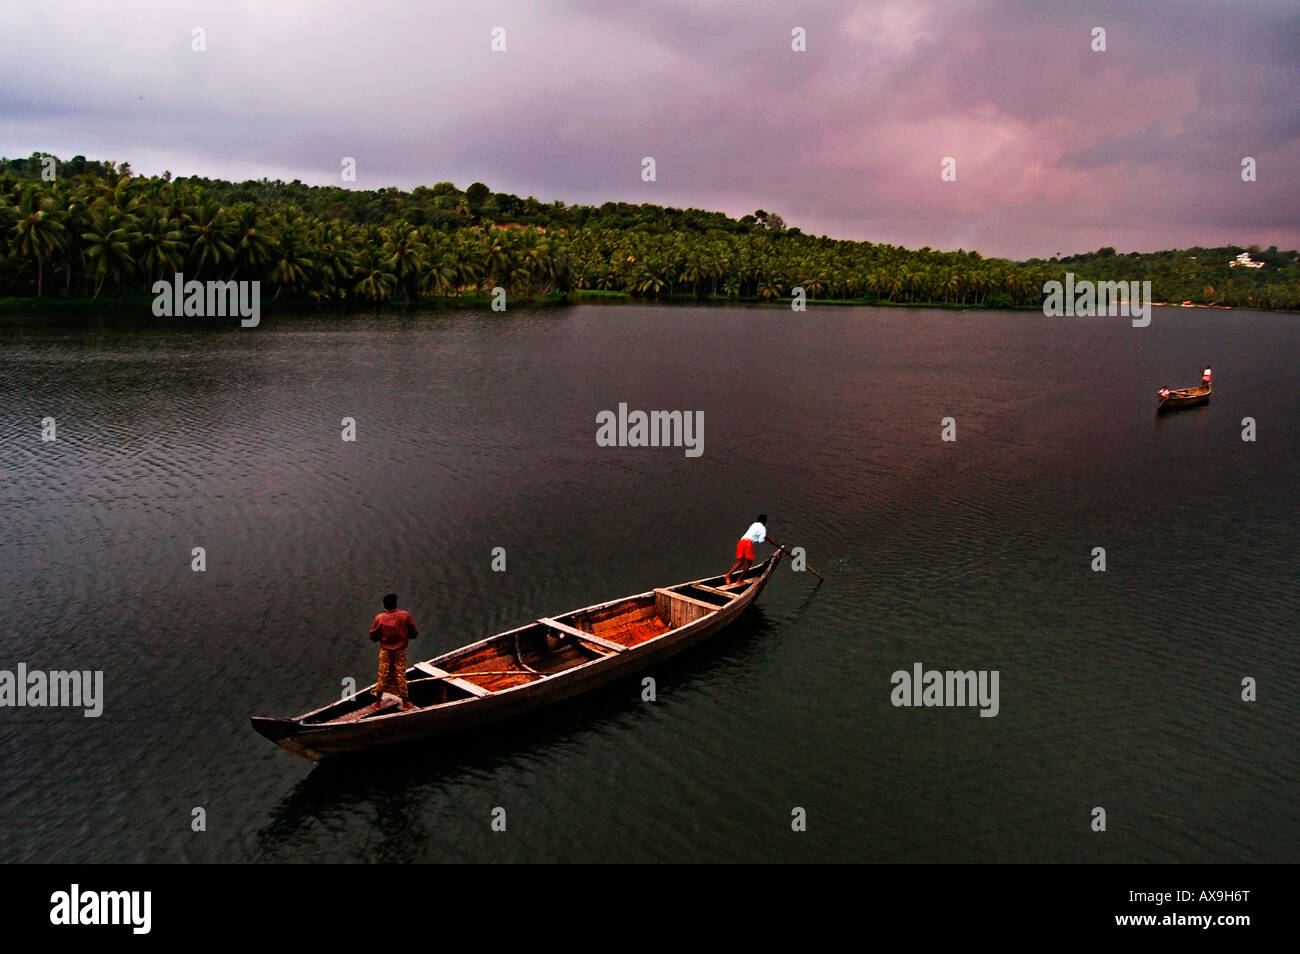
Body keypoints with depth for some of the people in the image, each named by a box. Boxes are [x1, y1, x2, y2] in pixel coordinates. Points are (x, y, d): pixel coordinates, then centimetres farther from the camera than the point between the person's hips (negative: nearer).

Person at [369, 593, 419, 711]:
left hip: (385, 650, 1)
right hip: (400, 651, -1)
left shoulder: (379, 618, -11)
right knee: (400, 675, 9)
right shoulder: (405, 615, -13)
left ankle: (378, 702, 22)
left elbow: (373, 637, -3)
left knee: (382, 675, 13)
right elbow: (414, 633, -7)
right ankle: (405, 703, 18)